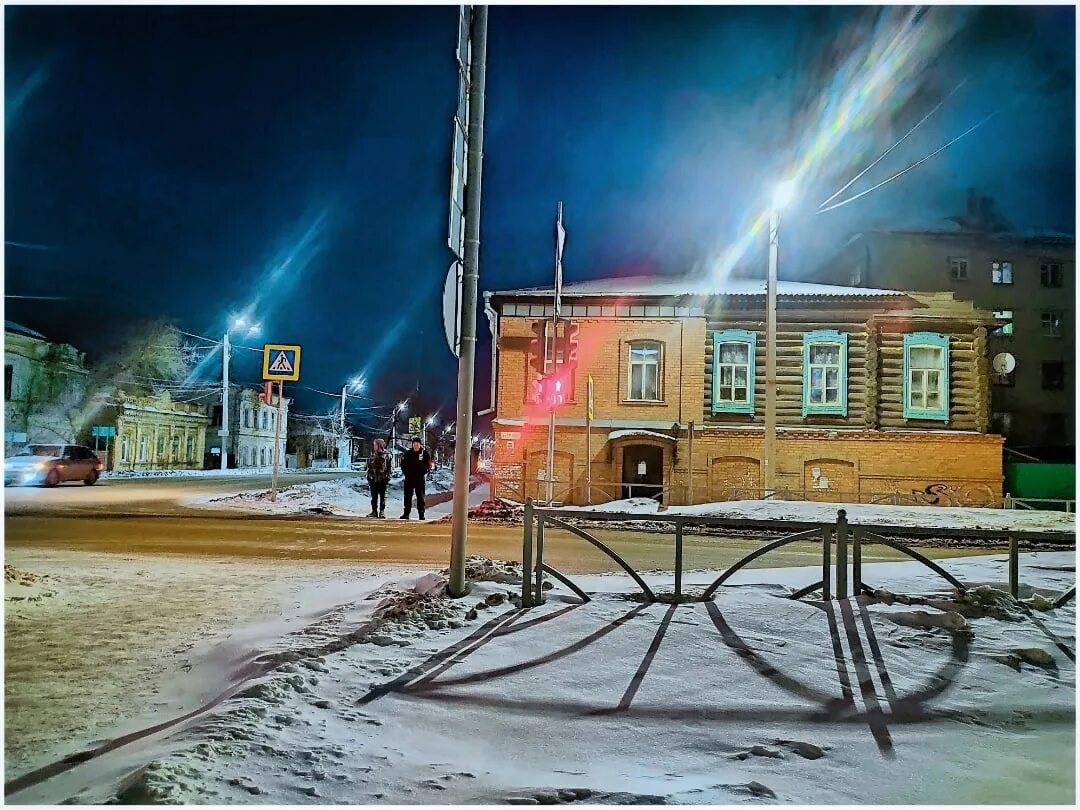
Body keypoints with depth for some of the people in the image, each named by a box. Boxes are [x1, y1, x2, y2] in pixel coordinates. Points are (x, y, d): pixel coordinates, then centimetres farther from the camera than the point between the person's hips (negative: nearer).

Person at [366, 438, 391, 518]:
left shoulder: (387, 455, -2)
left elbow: (389, 467, -3)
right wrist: (369, 477, 7)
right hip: (373, 479, 4)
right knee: (374, 497, 7)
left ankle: (382, 512, 9)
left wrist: (388, 478, -9)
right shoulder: (373, 455, 11)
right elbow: (369, 466, 13)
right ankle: (374, 511, 13)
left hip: (383, 479, -4)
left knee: (382, 496, 3)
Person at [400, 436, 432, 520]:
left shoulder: (425, 453, -1)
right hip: (409, 478, 2)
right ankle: (406, 513, 13)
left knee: (420, 496, 2)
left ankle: (421, 513, 5)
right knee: (407, 496, 7)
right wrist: (406, 472, -1)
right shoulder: (407, 453, 4)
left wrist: (423, 472, -7)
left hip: (420, 478, -2)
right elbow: (403, 464, 10)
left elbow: (428, 465, 3)